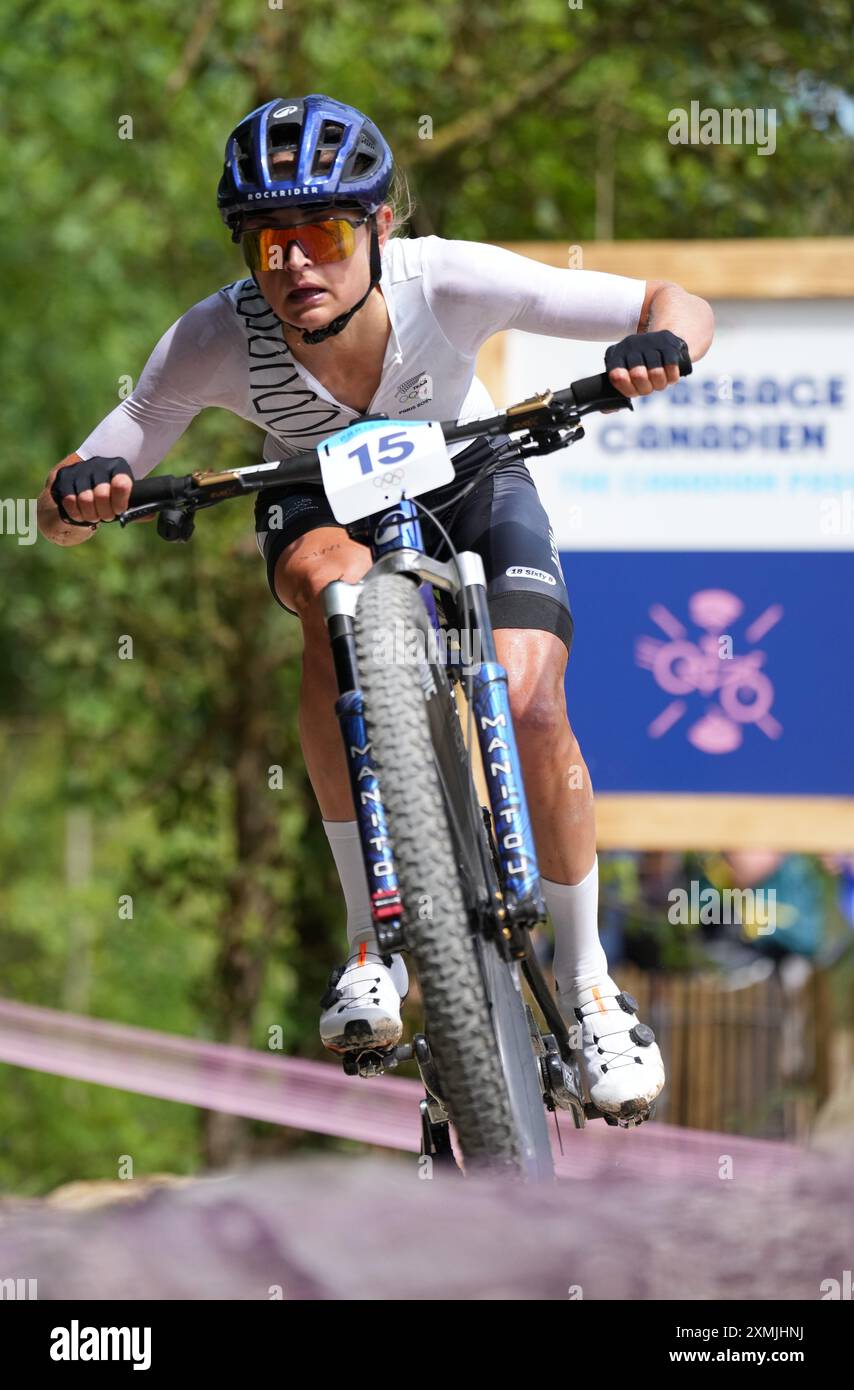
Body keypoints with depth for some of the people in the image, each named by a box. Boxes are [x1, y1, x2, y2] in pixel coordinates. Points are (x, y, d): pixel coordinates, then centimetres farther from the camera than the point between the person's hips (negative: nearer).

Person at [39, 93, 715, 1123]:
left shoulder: (447, 282, -34)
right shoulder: (217, 340, -32)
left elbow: (679, 308, -27)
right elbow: (62, 521, -26)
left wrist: (658, 345, -50)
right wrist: (78, 496, -49)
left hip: (470, 483, 0)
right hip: (322, 504, 0)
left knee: (528, 703, -25)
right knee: (336, 585, -36)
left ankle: (587, 982, 0)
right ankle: (372, 941, -28)